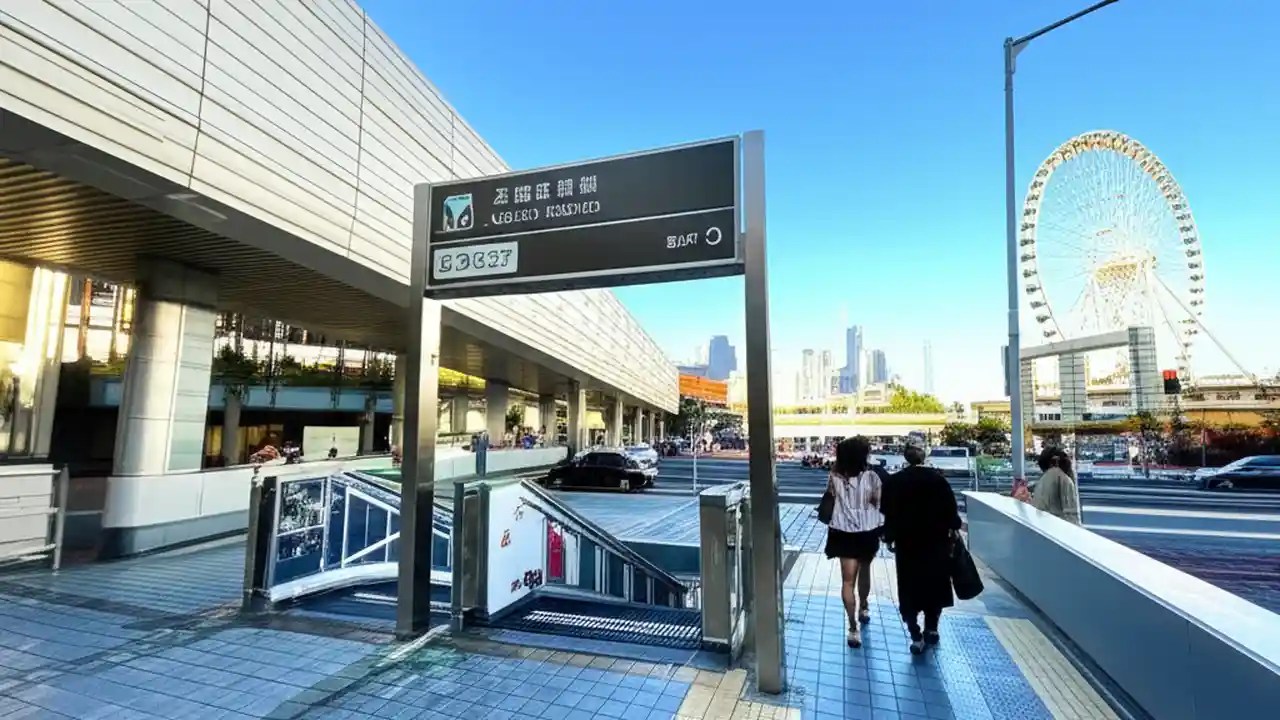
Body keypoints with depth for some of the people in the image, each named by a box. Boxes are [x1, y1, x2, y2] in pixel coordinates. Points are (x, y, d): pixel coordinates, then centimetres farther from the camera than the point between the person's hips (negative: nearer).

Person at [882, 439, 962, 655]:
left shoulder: (894, 481, -7)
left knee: (909, 588, 6)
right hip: (936, 541, 1)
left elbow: (889, 513, -6)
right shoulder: (938, 478, -6)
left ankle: (917, 637, 6)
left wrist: (889, 538, 5)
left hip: (906, 542, -1)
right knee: (934, 584, 18)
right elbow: (951, 508, -2)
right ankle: (931, 629, 28)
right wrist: (952, 529, 14)